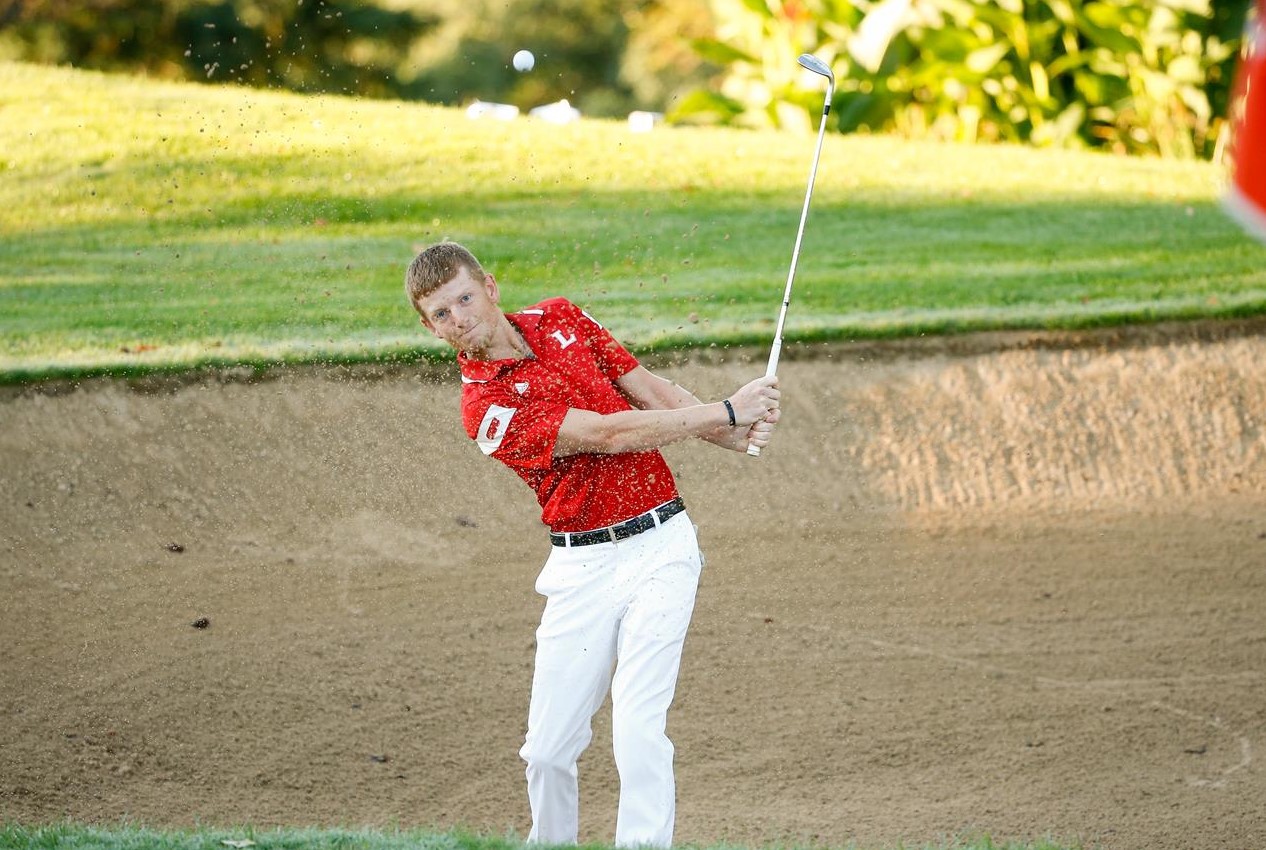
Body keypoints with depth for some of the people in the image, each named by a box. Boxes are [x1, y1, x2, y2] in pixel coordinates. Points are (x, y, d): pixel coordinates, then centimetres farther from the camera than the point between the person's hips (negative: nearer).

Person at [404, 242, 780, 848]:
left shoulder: (560, 318, 7)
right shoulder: (484, 406, -10)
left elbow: (651, 391, 9)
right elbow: (608, 435, -16)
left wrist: (740, 436, -7)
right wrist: (725, 411, -14)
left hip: (660, 545, 2)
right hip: (584, 565, -2)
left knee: (637, 734, -13)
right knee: (548, 749, 0)